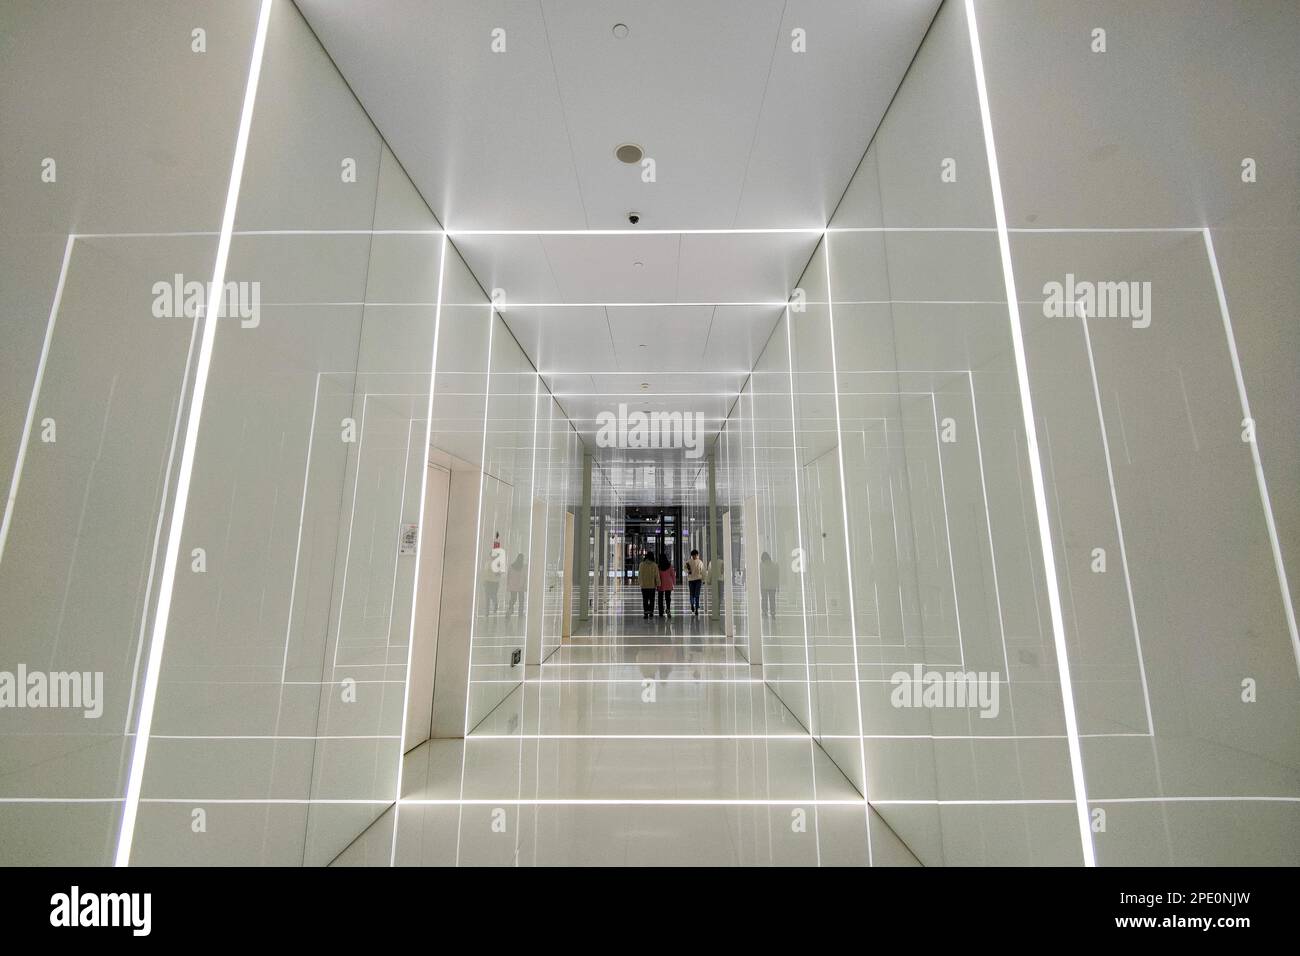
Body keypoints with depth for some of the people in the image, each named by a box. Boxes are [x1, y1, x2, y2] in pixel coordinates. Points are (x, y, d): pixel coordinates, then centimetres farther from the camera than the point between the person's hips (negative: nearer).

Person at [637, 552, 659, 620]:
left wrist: (639, 582, 16)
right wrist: (658, 584, 2)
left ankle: (645, 613, 0)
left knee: (645, 600, 6)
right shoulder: (654, 565, -7)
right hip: (652, 585, 0)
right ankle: (651, 612, 11)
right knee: (651, 599, 11)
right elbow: (657, 576, -5)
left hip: (644, 585, 0)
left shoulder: (642, 564, -5)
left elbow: (639, 575, 2)